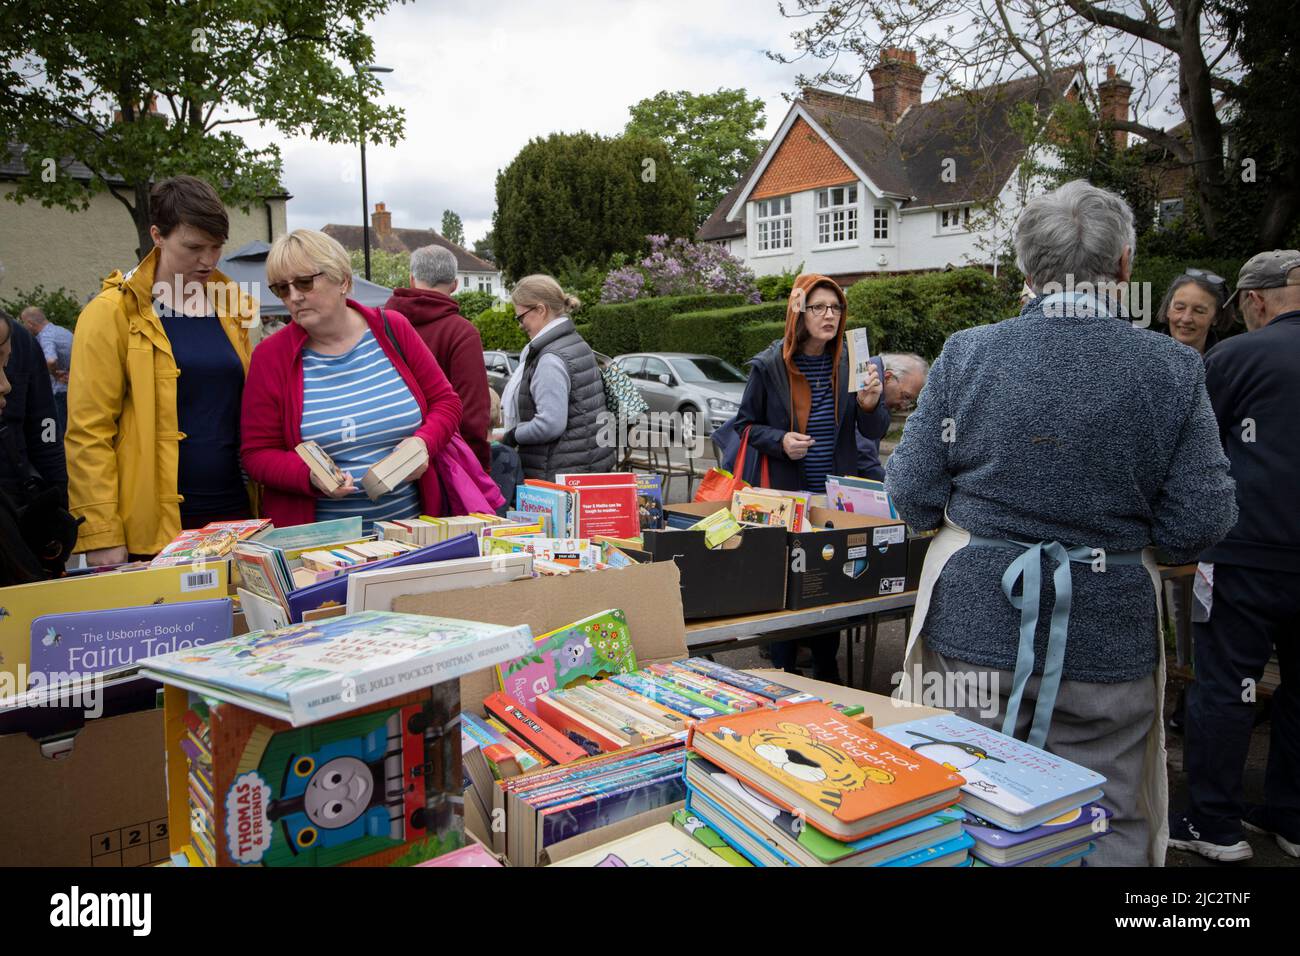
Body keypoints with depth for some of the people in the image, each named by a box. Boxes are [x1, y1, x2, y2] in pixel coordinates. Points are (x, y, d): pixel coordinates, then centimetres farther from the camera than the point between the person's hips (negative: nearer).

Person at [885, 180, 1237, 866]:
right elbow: (1200, 525, -5)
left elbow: (912, 495, -4)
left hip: (975, 628, 0)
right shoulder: (1174, 371, -7)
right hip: (1108, 637, 0)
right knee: (1107, 830, 15)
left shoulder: (965, 354, -7)